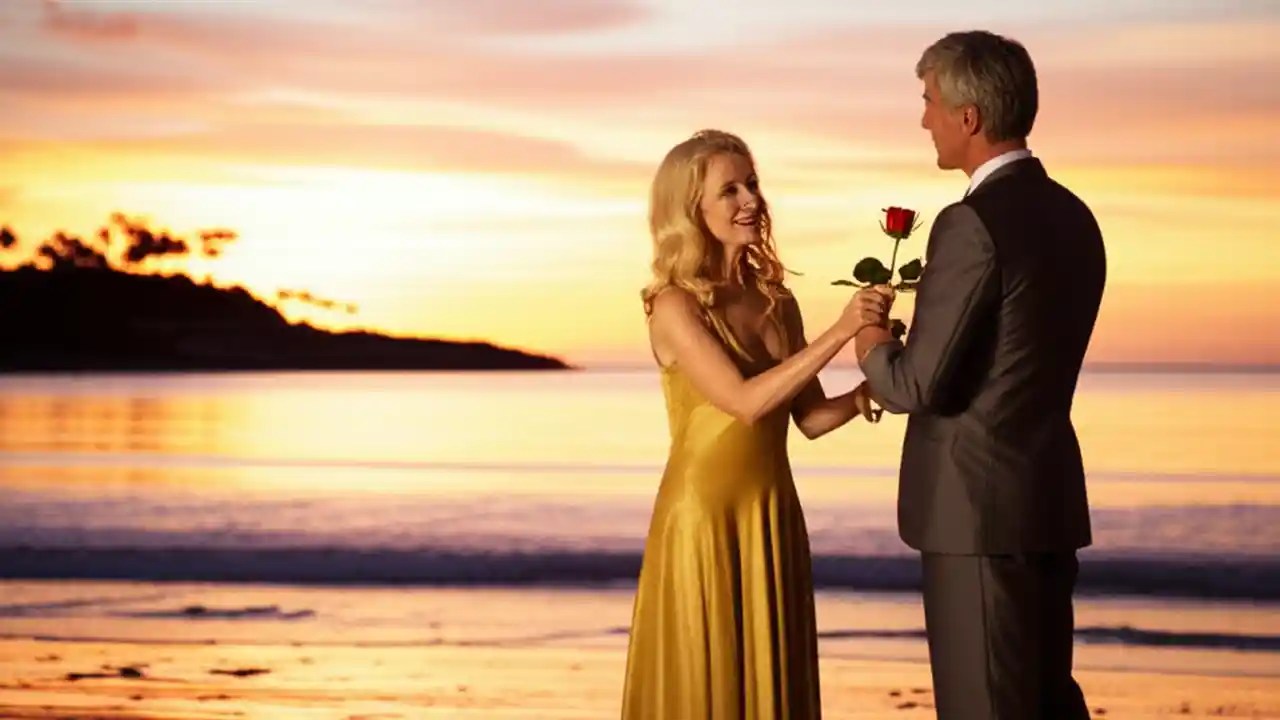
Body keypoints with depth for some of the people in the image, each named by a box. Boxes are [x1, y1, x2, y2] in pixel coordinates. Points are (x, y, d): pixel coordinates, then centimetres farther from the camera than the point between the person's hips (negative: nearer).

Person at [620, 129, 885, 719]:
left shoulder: (777, 303, 8)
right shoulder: (675, 305, -10)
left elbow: (811, 416, 9)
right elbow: (746, 402, -21)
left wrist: (869, 388, -10)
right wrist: (839, 332, -23)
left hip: (773, 519, 6)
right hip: (705, 520, -6)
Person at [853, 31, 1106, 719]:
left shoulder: (972, 224, -17)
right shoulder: (1073, 216, 10)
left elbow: (919, 384, -18)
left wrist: (872, 347, 3)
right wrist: (905, 345, 14)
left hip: (978, 507, -9)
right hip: (1049, 499, 9)